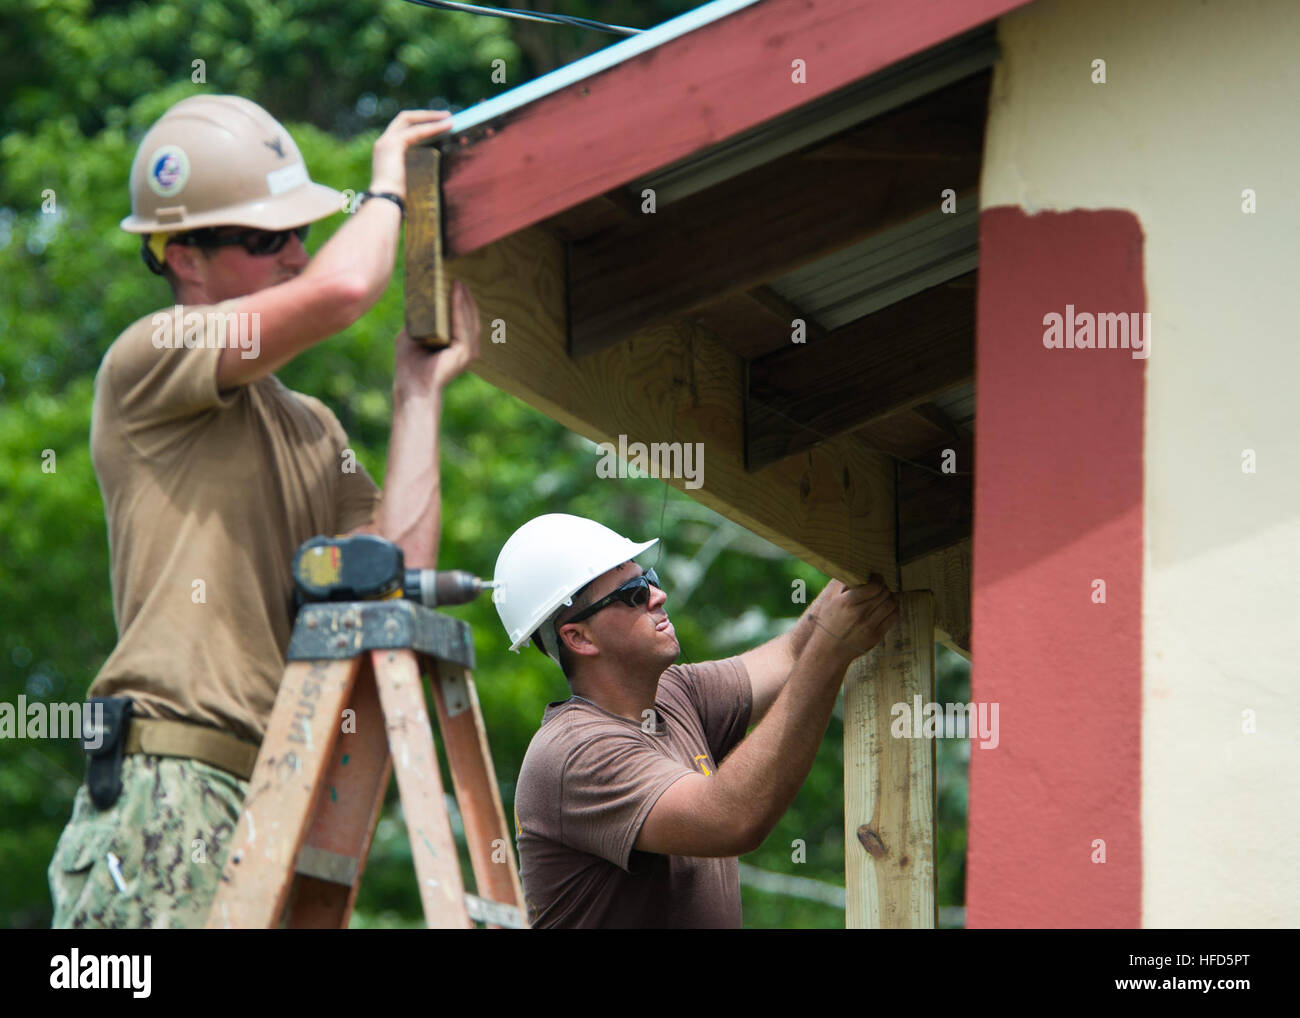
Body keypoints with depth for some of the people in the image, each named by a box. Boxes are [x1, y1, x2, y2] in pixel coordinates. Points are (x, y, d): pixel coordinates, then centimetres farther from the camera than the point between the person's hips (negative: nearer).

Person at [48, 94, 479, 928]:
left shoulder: (311, 429, 26)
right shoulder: (148, 362, 2)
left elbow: (398, 569, 10)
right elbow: (340, 292, -13)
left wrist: (420, 388, 16)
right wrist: (388, 186, 7)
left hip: (277, 804, 8)